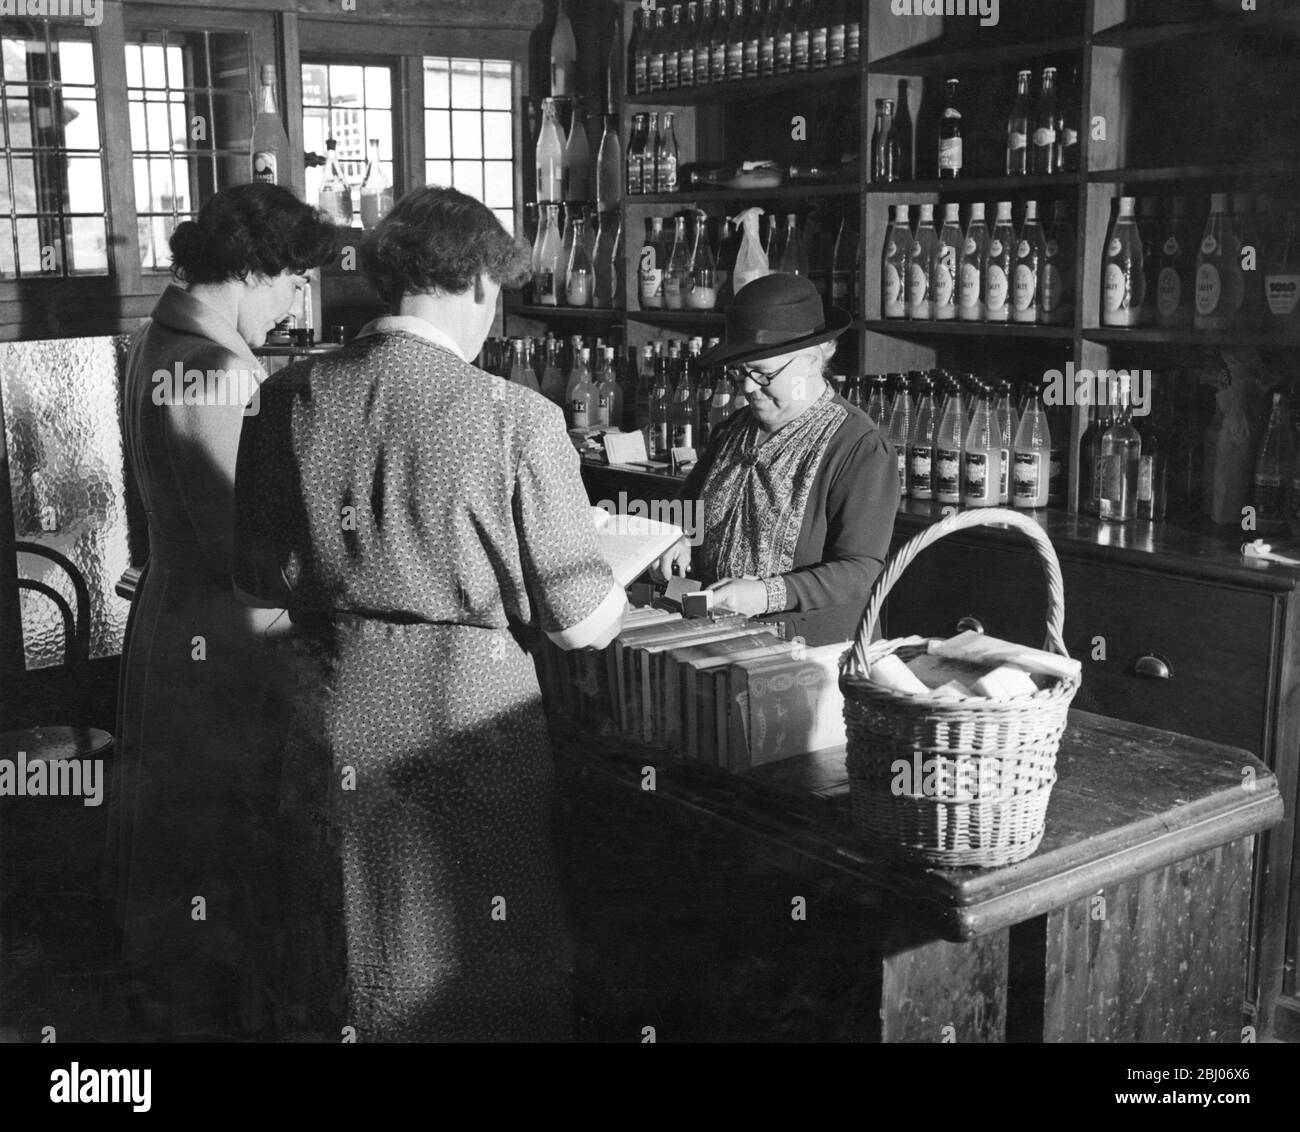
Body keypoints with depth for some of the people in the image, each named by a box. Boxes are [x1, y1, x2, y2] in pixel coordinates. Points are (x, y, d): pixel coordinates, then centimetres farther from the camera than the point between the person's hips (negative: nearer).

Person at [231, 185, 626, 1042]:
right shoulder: (516, 419, -16)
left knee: (351, 982, 22)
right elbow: (583, 624, -11)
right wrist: (626, 574, 10)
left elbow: (262, 582, 6)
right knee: (485, 980, 14)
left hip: (342, 717, 5)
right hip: (470, 718, -4)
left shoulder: (291, 400, -3)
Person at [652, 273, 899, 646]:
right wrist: (678, 540, 6)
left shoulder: (860, 449, -10)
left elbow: (858, 571, -15)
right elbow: (690, 505, 29)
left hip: (813, 651, -6)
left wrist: (770, 594, -25)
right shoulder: (733, 430, 14)